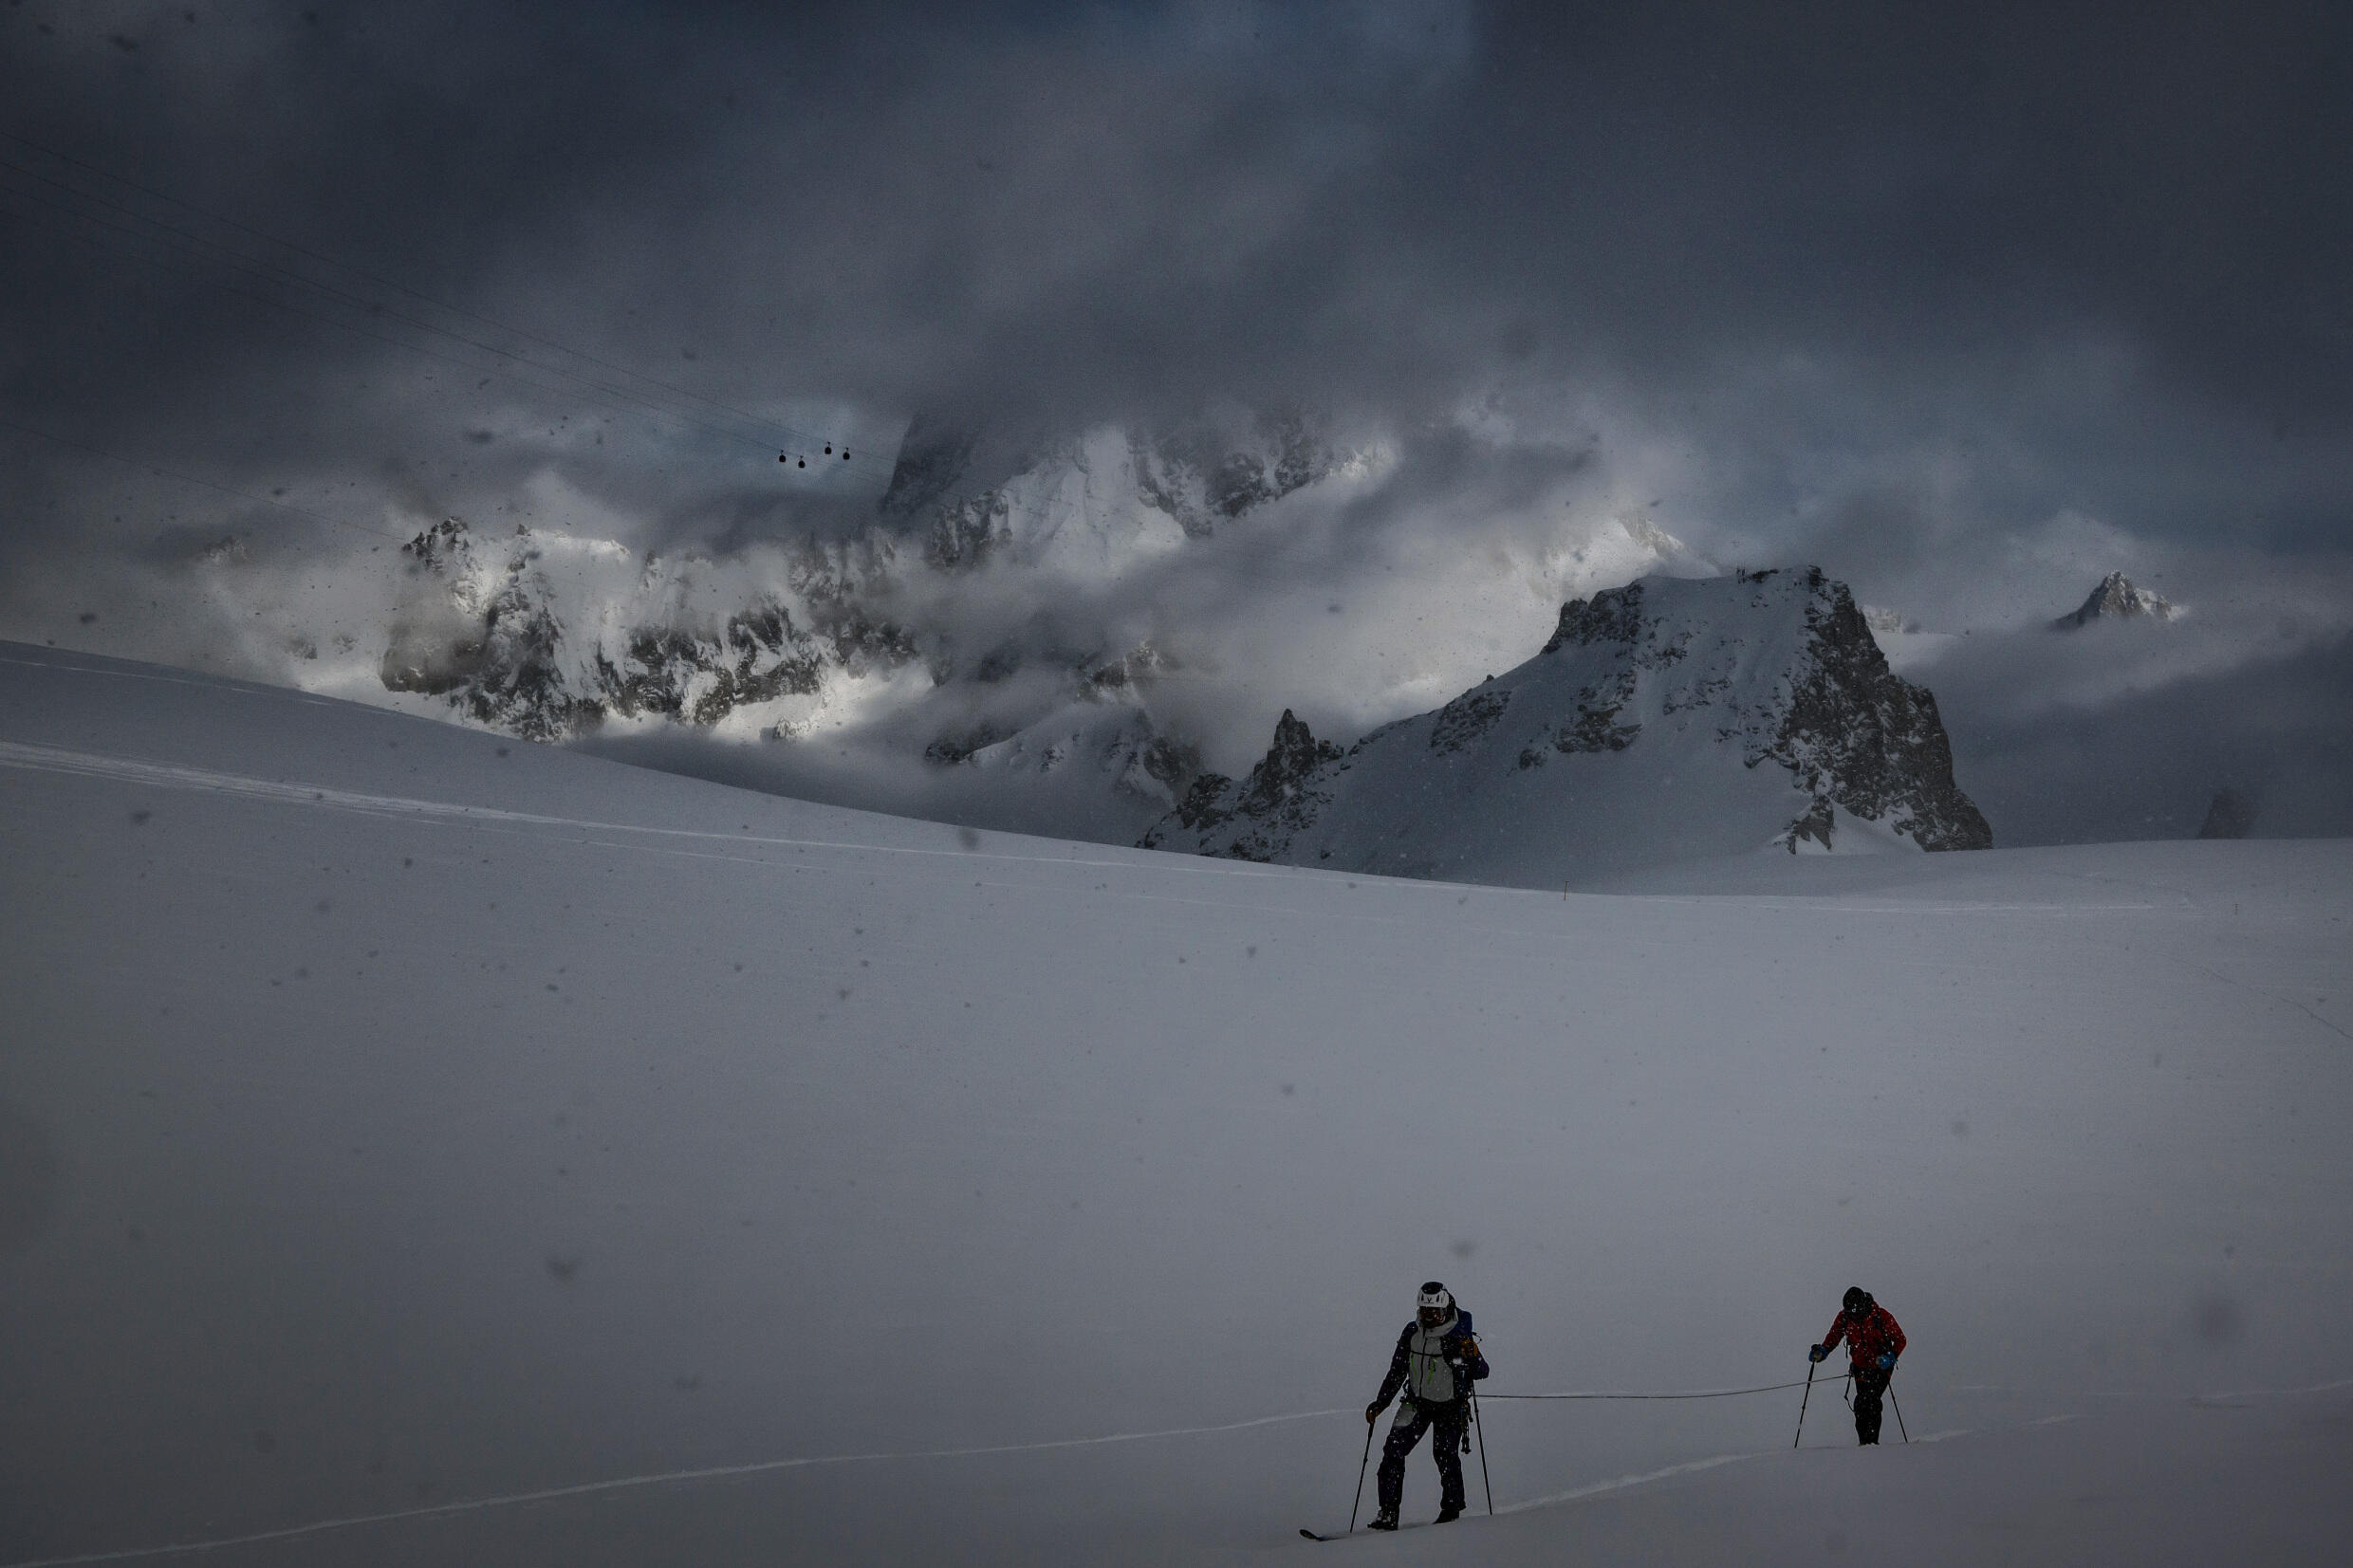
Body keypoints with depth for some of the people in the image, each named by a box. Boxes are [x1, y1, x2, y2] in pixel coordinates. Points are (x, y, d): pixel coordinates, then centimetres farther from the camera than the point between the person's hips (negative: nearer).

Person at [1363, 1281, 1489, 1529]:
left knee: (1446, 1455, -11)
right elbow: (1397, 1371, 6)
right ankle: (1388, 1512, -6)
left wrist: (1471, 1357, -41)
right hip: (1416, 1402, 3)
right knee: (1393, 1449, -9)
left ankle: (1451, 1509, 11)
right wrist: (1381, 1402, 3)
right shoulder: (1412, 1333, -4)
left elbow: (1482, 1372, -19)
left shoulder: (1460, 1336, -17)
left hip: (1450, 1407, -3)